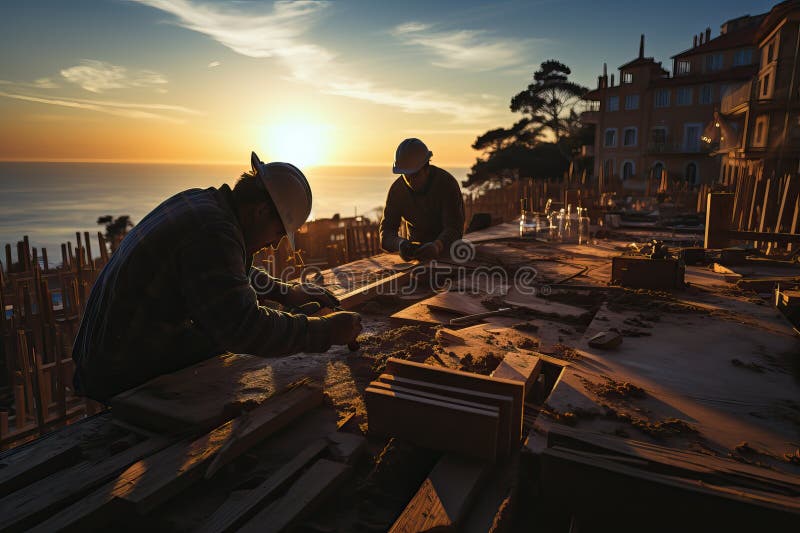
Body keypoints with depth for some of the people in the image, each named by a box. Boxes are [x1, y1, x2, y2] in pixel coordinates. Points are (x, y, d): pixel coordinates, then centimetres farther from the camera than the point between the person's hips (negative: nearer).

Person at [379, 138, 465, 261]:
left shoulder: (447, 183, -22)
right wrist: (401, 243, -42)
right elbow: (386, 232, -18)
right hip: (417, 247, 3)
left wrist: (436, 246, -53)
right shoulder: (397, 189, -12)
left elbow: (454, 228, -31)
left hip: (446, 247, -3)